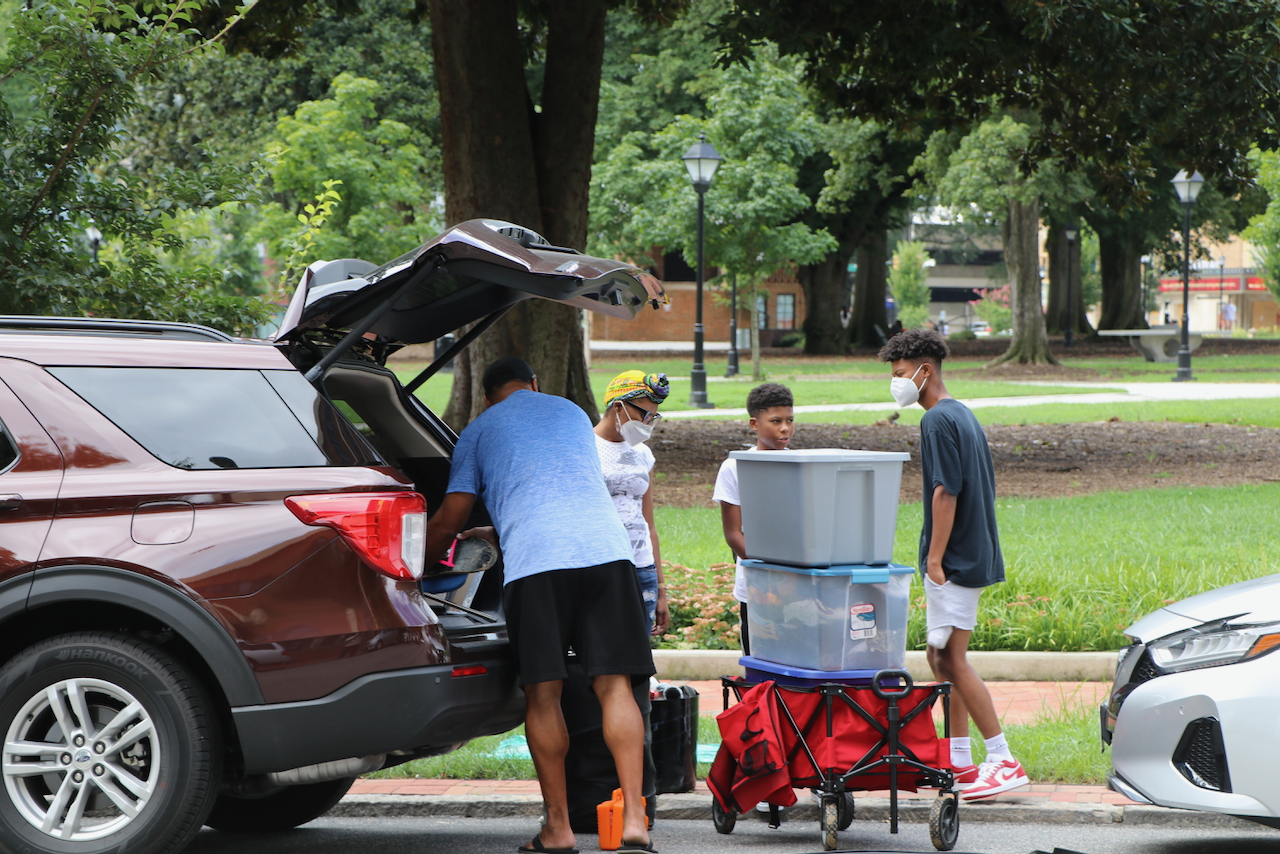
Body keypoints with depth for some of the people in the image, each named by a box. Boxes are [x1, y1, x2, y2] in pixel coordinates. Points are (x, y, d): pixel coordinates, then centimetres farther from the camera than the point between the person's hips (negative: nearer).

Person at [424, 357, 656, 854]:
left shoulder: (479, 431, 19)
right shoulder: (573, 413, 30)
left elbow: (448, 521, 16)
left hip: (534, 561, -3)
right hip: (605, 548, 3)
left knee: (543, 696, 4)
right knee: (614, 685, 0)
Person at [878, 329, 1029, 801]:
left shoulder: (938, 420, -14)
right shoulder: (963, 415, 16)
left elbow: (946, 492, -20)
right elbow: (986, 486, 20)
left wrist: (935, 559, -19)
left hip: (954, 560, -10)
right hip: (973, 556, 10)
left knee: (951, 659, -11)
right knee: (944, 657, 14)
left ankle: (1004, 761, -14)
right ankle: (959, 758, 18)